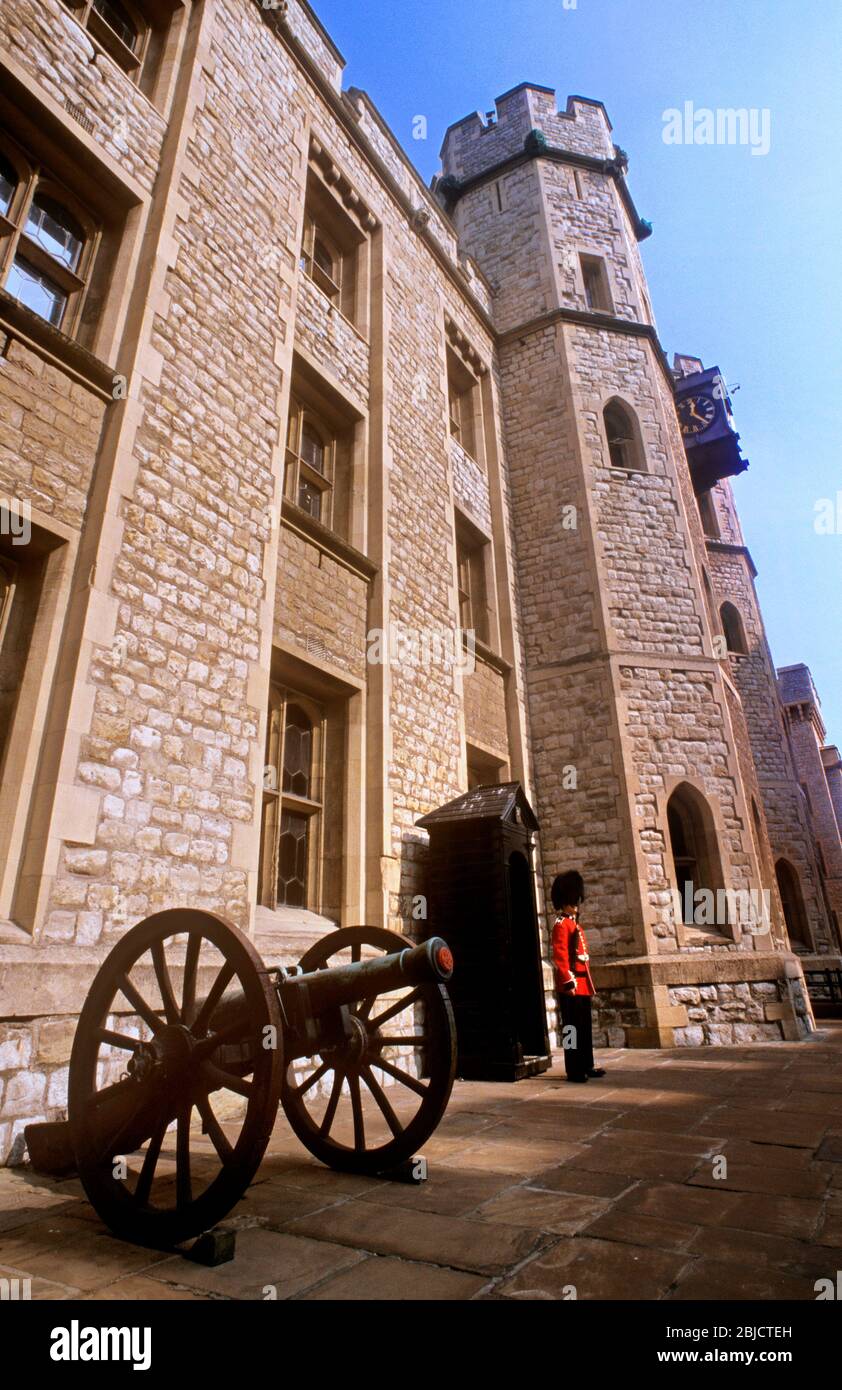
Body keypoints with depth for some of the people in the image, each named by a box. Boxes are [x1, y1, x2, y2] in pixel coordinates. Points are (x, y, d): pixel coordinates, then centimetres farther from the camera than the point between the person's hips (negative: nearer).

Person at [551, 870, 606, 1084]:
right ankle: (574, 1070, 5)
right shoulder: (561, 924, -11)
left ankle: (587, 1066, 24)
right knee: (572, 1027, -2)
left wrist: (589, 984, 20)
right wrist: (569, 982, -22)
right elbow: (559, 956, -19)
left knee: (585, 1027, 15)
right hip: (571, 985, -9)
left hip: (583, 985, 9)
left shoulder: (575, 924, 17)